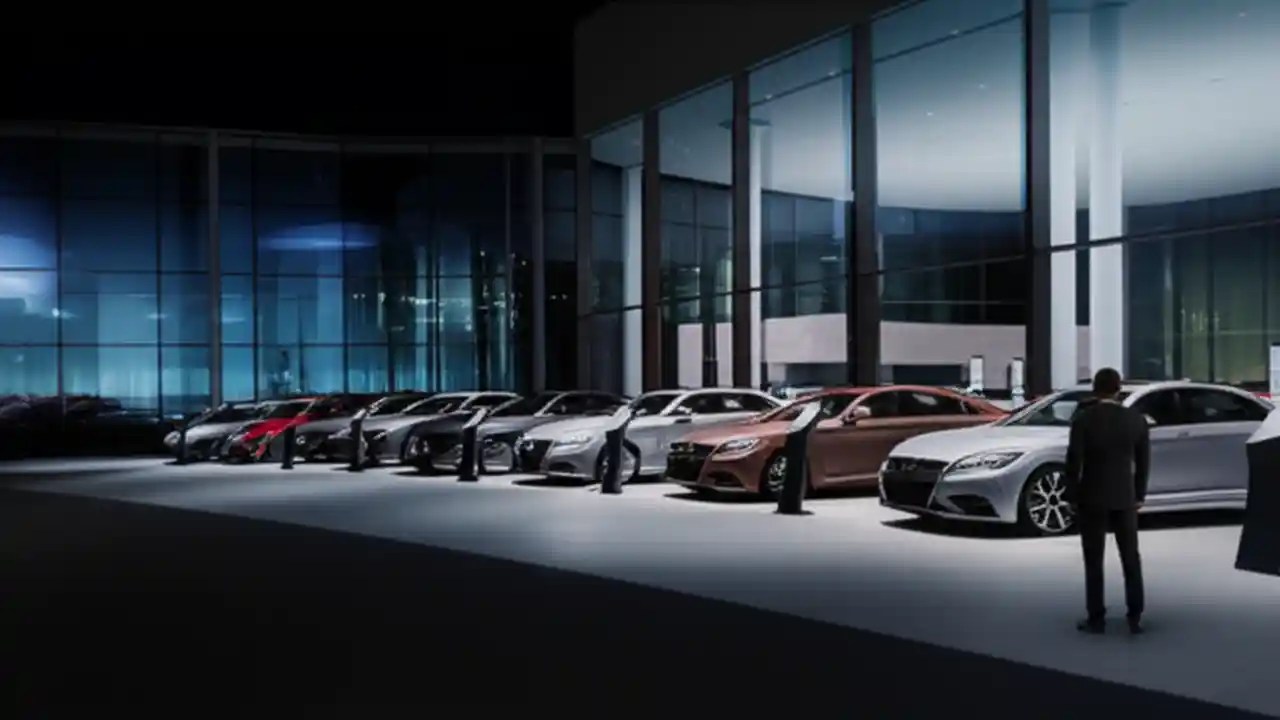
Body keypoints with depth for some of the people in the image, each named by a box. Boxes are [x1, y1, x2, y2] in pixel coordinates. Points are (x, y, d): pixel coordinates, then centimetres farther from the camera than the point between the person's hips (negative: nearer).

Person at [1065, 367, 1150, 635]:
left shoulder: (1083, 419, -11)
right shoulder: (1136, 419, -2)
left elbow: (1074, 461, -10)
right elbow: (1143, 461, 4)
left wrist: (1073, 496, 1)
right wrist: (1139, 495, 13)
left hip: (1092, 498, -2)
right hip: (1124, 497, 3)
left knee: (1094, 561, 4)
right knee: (1131, 558, 10)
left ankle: (1096, 618, 5)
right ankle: (1135, 617, 10)